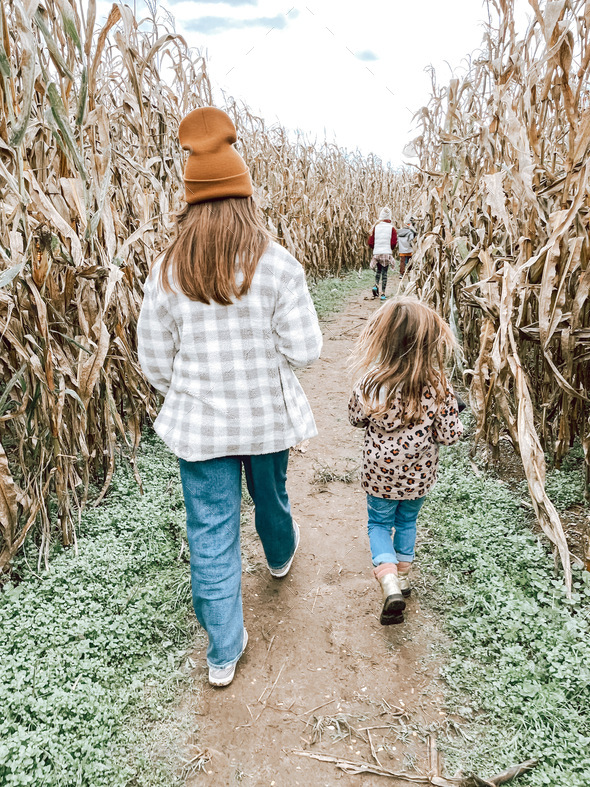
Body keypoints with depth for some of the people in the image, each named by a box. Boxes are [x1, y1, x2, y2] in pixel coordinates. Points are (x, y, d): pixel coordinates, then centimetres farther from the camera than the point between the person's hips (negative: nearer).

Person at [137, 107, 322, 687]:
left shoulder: (167, 270, -9)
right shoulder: (277, 264, -14)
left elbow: (155, 360, -3)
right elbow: (303, 350, -14)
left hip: (198, 423, 0)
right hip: (269, 417, 1)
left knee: (211, 535, 11)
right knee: (270, 496, 29)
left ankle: (223, 654, 24)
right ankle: (280, 556, 61)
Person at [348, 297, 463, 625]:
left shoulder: (370, 382, -22)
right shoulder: (438, 385, -20)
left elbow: (356, 418, -4)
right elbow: (450, 435, -13)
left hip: (381, 472, -1)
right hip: (419, 473, 2)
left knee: (379, 523, 19)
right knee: (407, 522, 25)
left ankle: (390, 584, 2)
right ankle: (404, 577, 40)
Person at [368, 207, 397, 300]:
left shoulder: (376, 227, 1)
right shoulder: (392, 228, -2)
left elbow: (370, 242, 0)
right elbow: (394, 243, -6)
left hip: (377, 253, 1)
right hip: (387, 253, -1)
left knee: (378, 270, 20)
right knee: (384, 272, 4)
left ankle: (376, 285, -5)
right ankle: (383, 293, 3)